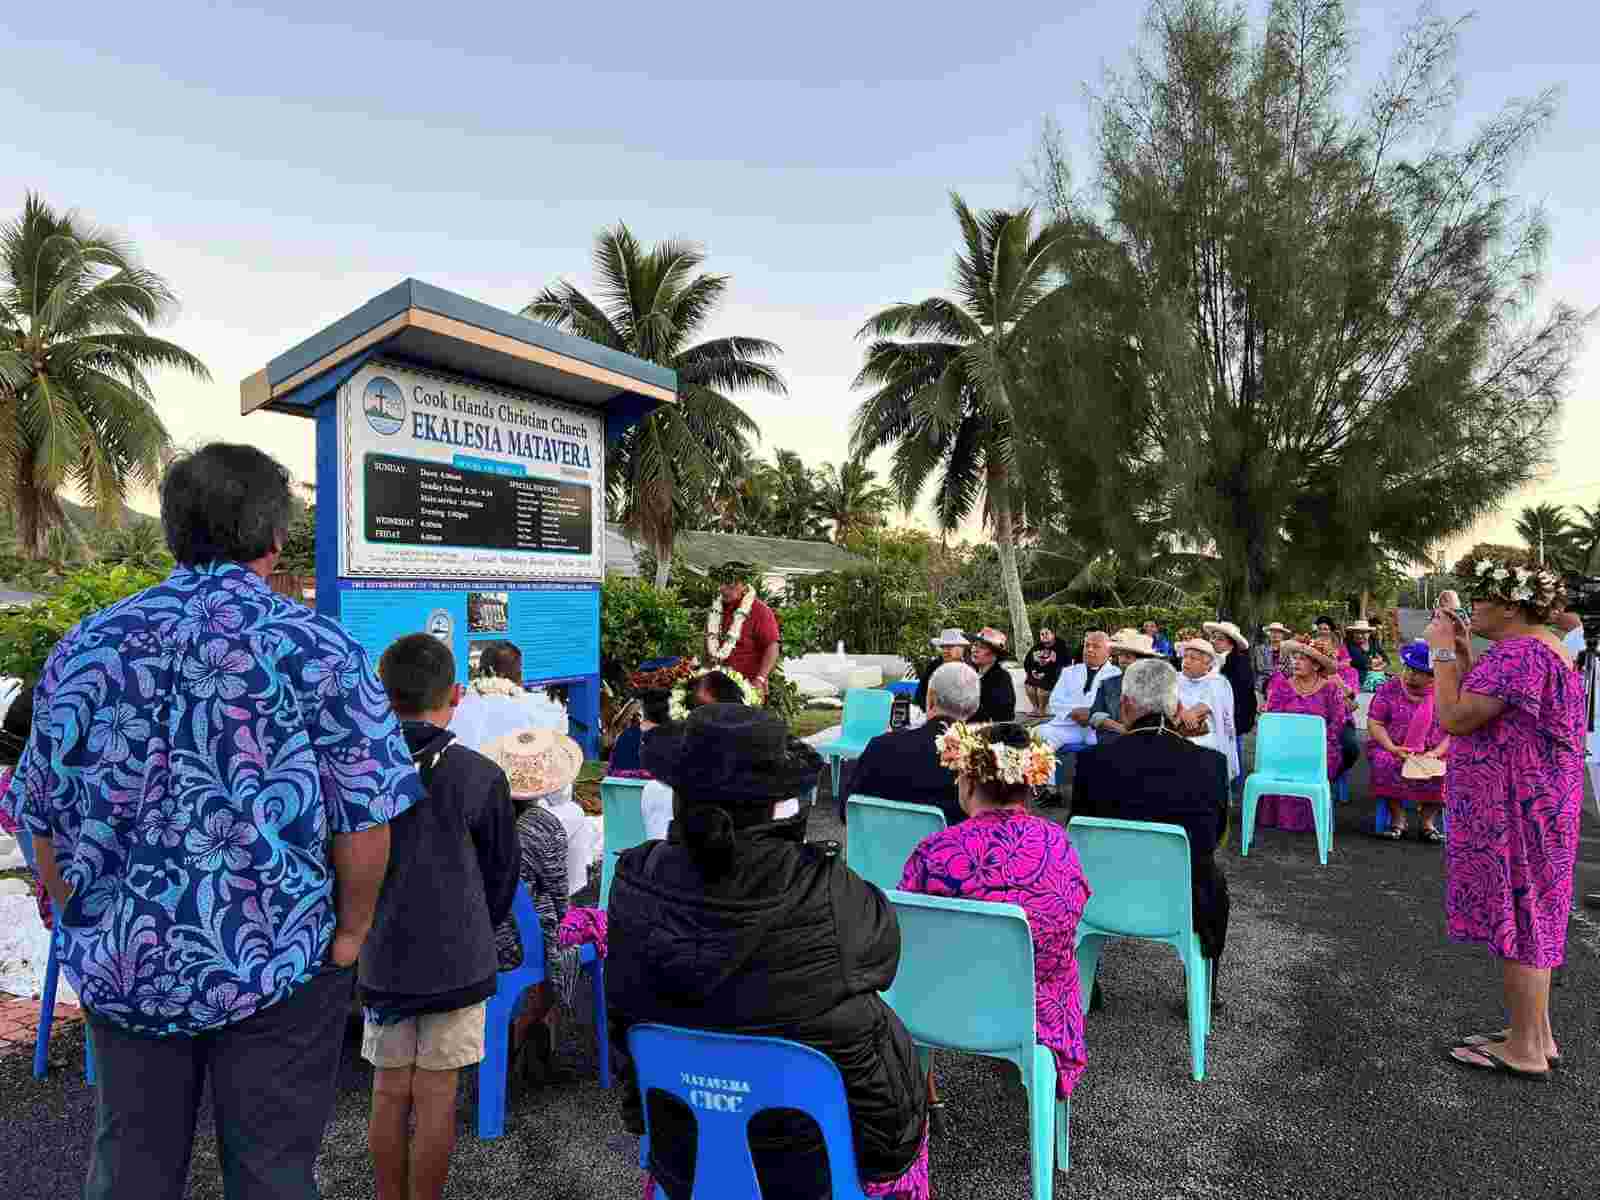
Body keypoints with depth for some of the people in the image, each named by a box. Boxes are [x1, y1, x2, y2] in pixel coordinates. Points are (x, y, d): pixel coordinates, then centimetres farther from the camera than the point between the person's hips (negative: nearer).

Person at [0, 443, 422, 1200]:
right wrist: (350, 936, -3)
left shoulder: (84, 648, -1)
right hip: (276, 968, -4)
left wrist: (87, 926, 17)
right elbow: (364, 820, -16)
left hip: (123, 965, 5)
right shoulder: (319, 650, -14)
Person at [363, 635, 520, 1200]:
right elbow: (502, 874, -2)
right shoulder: (480, 776, -13)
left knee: (389, 1094, 15)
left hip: (382, 959, 3)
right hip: (457, 962, -3)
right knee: (435, 1099, 8)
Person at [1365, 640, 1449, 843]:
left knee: (1444, 771, -29)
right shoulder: (1389, 689, 1)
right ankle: (1398, 820, -19)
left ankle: (1428, 822, -13)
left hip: (1432, 753, 1)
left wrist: (1436, 753, -17)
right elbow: (1374, 723, -2)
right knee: (1385, 763, -32)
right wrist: (1391, 747, -16)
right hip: (1392, 749, 0)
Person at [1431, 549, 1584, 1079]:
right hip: (1525, 807, 11)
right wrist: (1464, 654, 10)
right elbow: (1484, 710, 15)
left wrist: (1443, 653, -15)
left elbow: (1455, 719, -24)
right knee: (1529, 917, 17)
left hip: (1514, 810, -11)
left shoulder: (1519, 653, -22)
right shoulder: (1538, 647, 13)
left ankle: (1525, 1049, 12)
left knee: (1516, 918, 0)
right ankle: (1536, 1034, 29)